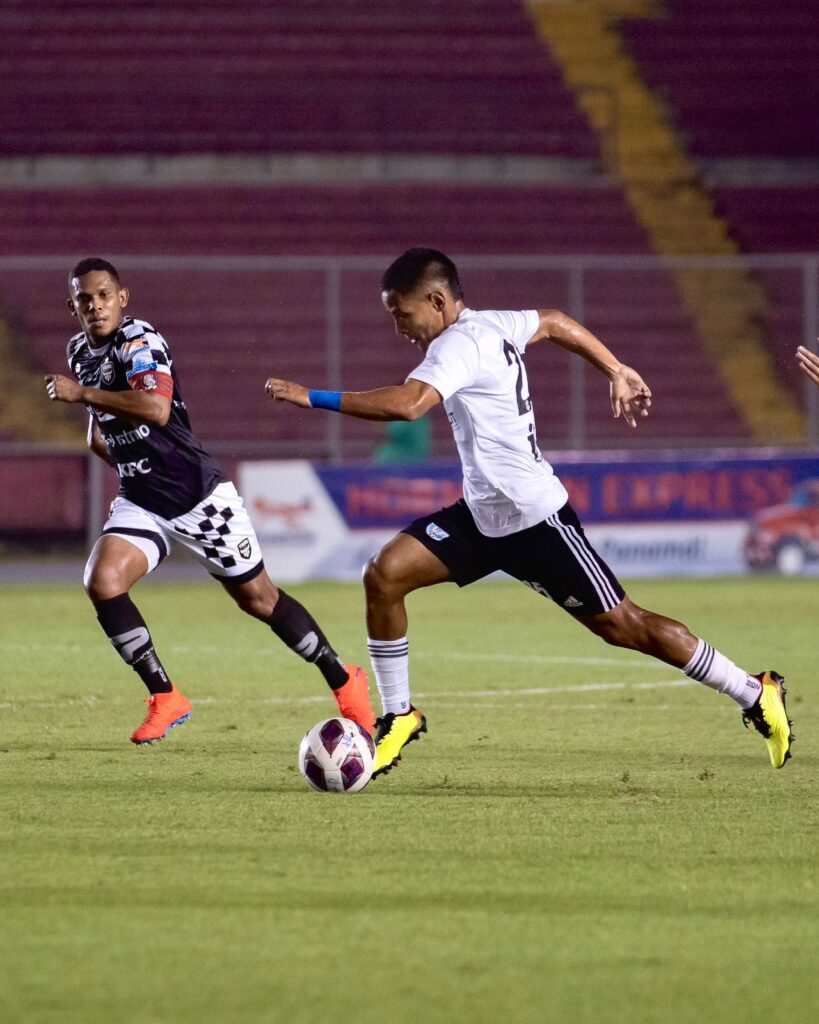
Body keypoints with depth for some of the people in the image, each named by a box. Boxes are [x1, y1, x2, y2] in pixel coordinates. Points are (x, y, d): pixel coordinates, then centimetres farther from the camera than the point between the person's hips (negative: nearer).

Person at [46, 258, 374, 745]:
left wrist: (81, 393, -33)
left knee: (258, 599, 3)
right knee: (102, 581, -18)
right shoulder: (80, 351, 6)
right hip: (140, 502, 6)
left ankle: (343, 680, 23)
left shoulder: (140, 340, -18)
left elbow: (156, 409, -36)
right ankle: (165, 699, -5)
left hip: (198, 495, -6)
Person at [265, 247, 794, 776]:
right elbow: (555, 322, 23)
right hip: (481, 515, 9)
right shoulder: (492, 325, 6)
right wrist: (617, 371, 31)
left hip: (534, 519, -9)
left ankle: (757, 695, 15)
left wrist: (314, 398, -34)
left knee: (622, 626, 0)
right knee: (384, 576, -6)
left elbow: (407, 403, -38)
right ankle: (399, 717, 6)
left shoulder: (460, 345, -22)